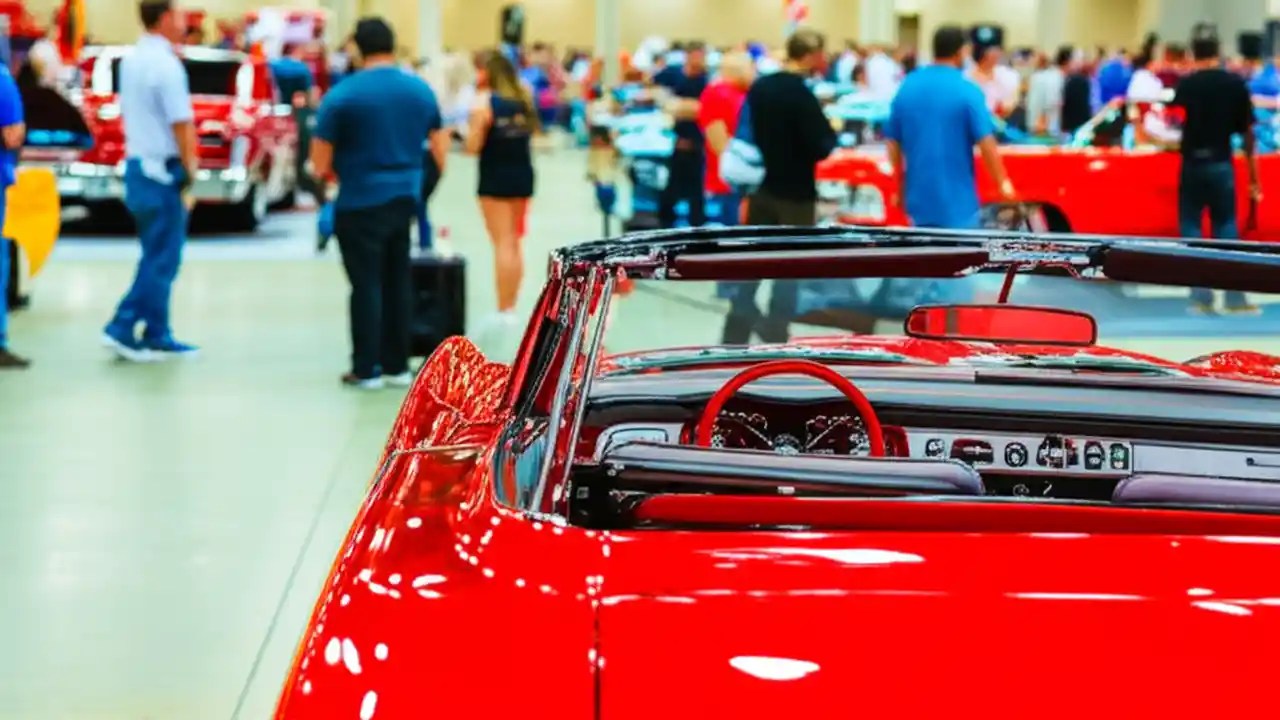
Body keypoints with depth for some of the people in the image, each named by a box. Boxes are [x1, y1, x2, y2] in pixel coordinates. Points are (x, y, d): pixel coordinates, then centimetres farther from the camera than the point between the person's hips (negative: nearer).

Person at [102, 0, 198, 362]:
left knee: (157, 257, 14)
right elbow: (181, 123, -20)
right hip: (162, 170, -9)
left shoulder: (131, 60, 10)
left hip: (136, 165, 9)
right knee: (161, 260, -1)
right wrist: (190, 168, -9)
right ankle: (123, 328, -1)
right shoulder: (166, 64, -17)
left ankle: (157, 336, 17)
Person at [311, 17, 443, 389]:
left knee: (366, 286, 1)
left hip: (361, 204, -4)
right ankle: (397, 366, 17)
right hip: (405, 199, 4)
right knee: (397, 284, 12)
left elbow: (320, 163, -9)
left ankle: (366, 370, 4)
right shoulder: (422, 90, 4)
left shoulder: (341, 95, -10)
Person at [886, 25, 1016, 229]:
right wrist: (1003, 183, -1)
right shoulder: (967, 91, -10)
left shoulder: (907, 88, 4)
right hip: (957, 201, -5)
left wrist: (900, 188, 20)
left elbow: (893, 144, 8)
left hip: (919, 199, 5)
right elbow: (986, 143, -14)